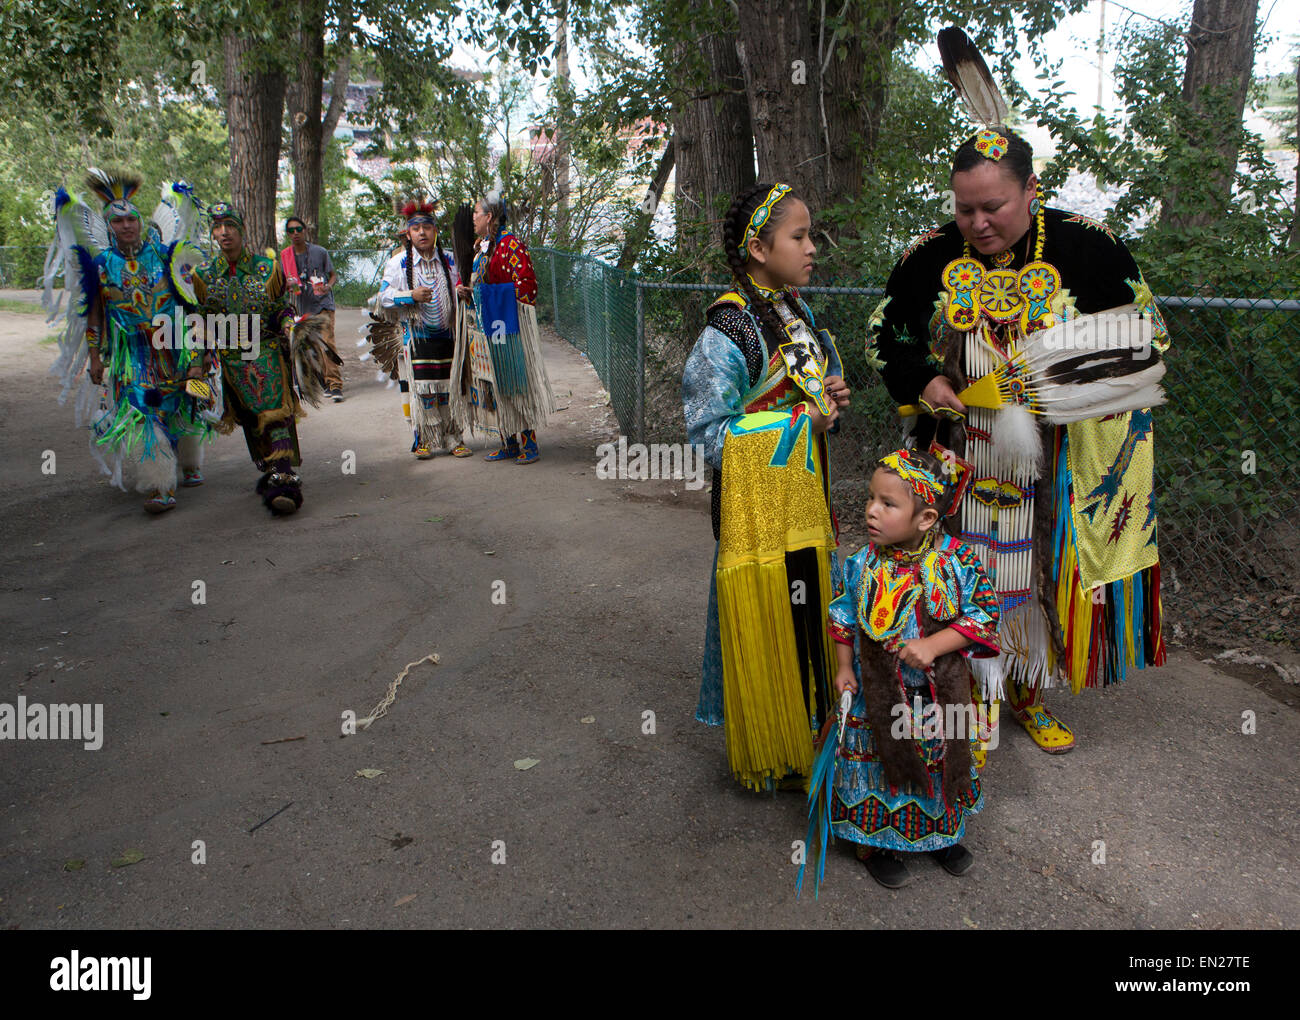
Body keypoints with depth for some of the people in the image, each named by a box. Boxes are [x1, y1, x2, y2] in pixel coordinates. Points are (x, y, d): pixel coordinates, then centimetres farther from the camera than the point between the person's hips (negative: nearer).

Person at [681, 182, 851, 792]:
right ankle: (768, 760, 21)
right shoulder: (730, 330, -17)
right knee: (767, 631, 2)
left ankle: (807, 734, 34)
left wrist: (829, 401, -1)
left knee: (808, 621, 16)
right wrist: (804, 423, -18)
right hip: (758, 507, -8)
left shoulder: (798, 316, 11)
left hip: (804, 500, 8)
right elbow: (709, 432, -19)